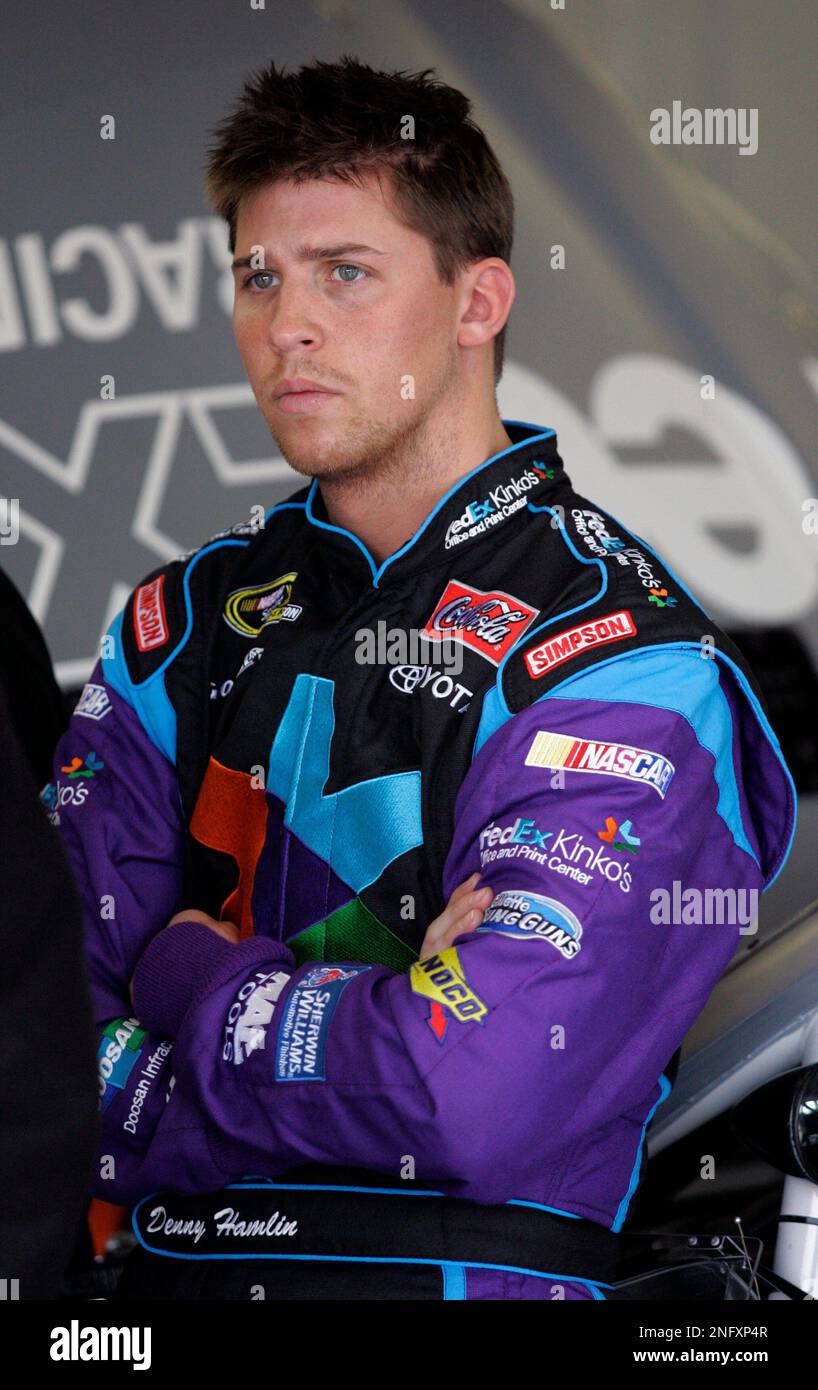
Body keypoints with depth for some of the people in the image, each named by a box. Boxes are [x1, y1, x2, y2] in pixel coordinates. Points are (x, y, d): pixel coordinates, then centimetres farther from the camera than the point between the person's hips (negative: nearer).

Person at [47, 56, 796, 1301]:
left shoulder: (614, 655, -7)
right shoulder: (191, 617, 12)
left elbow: (480, 1098, -16)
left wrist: (194, 978, -2)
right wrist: (327, 974, -10)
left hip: (462, 1272, -5)